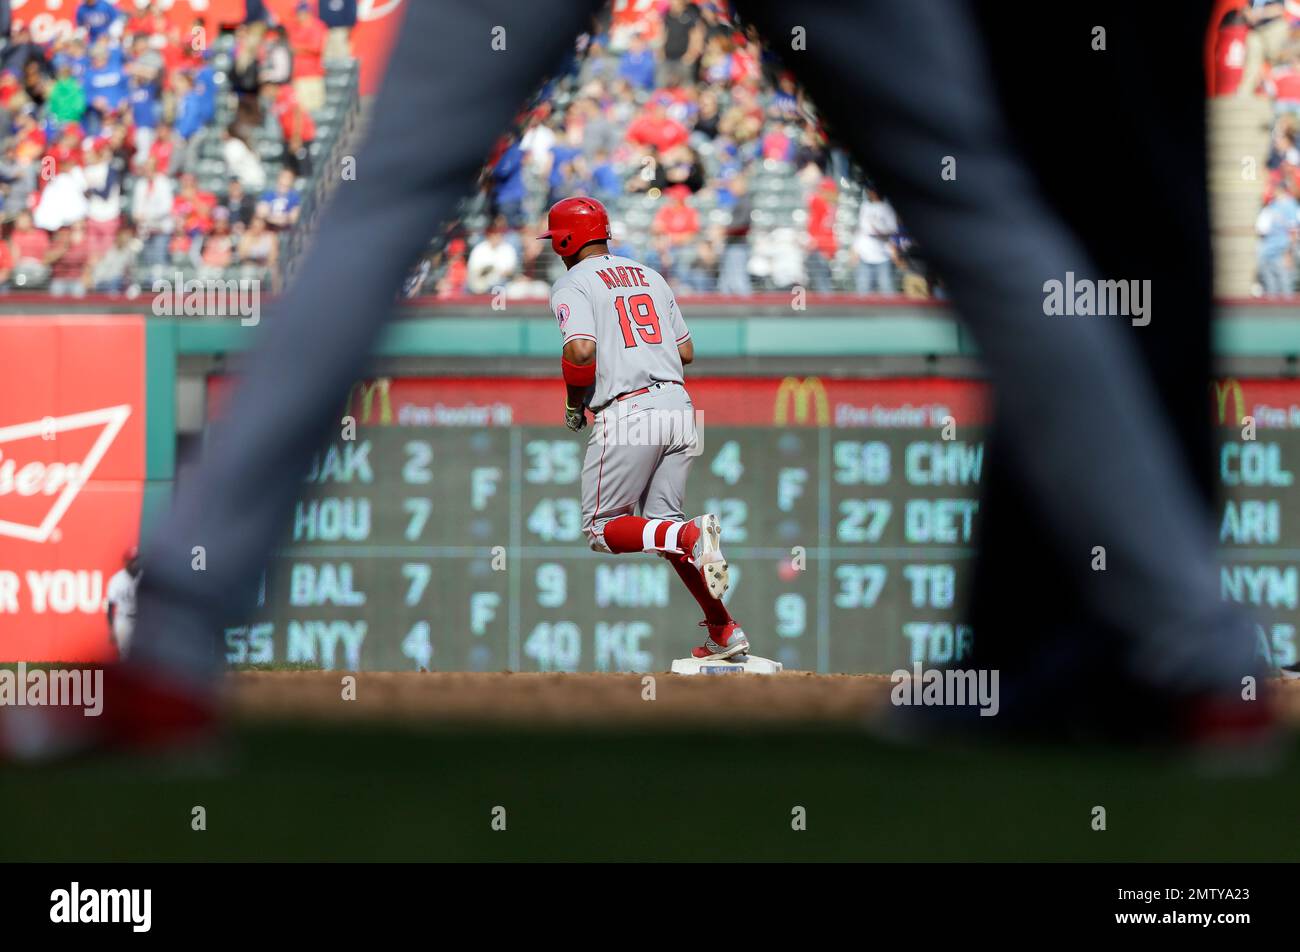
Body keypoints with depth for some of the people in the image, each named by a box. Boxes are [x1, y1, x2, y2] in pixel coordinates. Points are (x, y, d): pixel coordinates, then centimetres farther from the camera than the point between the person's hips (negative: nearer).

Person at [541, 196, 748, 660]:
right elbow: (686, 351, 19)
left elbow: (580, 349, -18)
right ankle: (724, 632, 4)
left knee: (603, 530, 3)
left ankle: (693, 535, -25)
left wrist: (573, 402, -1)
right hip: (678, 405, 7)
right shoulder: (650, 276, 20)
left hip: (626, 411, -7)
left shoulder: (573, 285, -1)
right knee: (661, 525, 15)